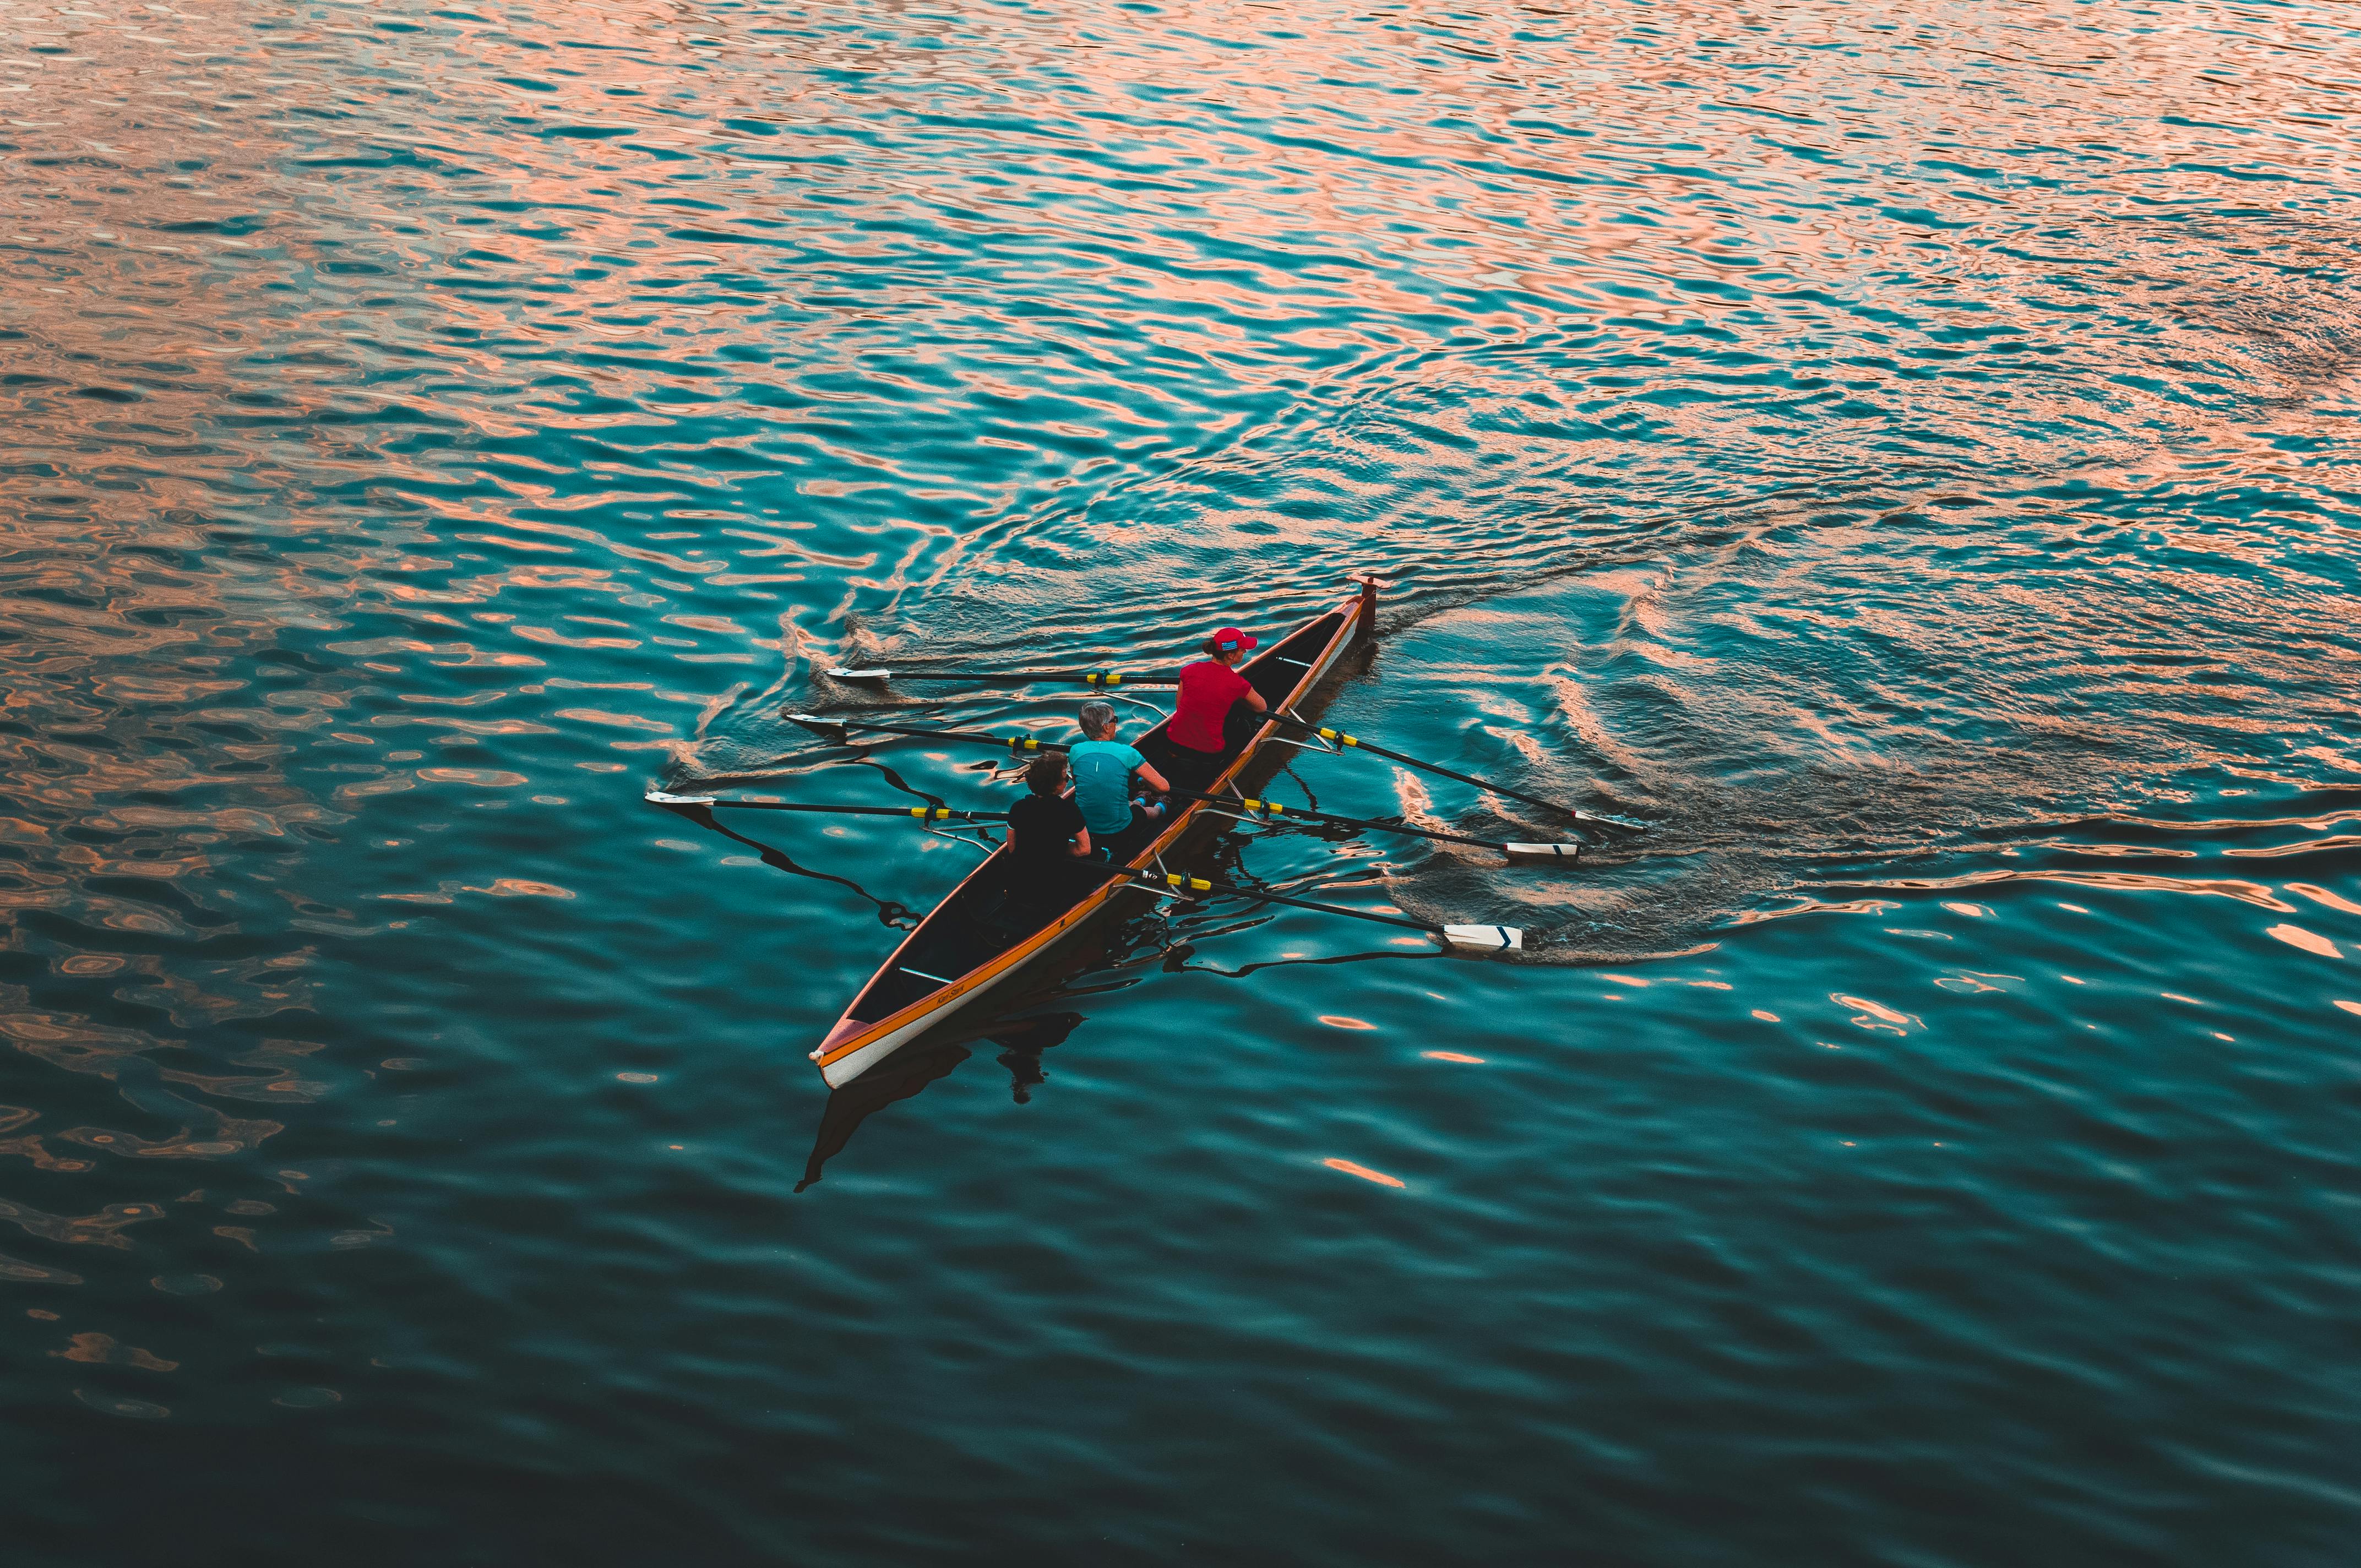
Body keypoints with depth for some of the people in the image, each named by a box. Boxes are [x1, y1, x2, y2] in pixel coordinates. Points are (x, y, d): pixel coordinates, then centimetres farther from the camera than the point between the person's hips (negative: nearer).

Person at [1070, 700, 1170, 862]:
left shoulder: (1075, 752, -7)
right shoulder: (1126, 753, -16)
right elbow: (1164, 786, -8)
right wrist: (1143, 781, 13)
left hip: (1082, 830, 3)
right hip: (1120, 835, -3)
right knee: (1152, 812, 32)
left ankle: (1139, 802, 67)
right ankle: (1160, 809, 64)